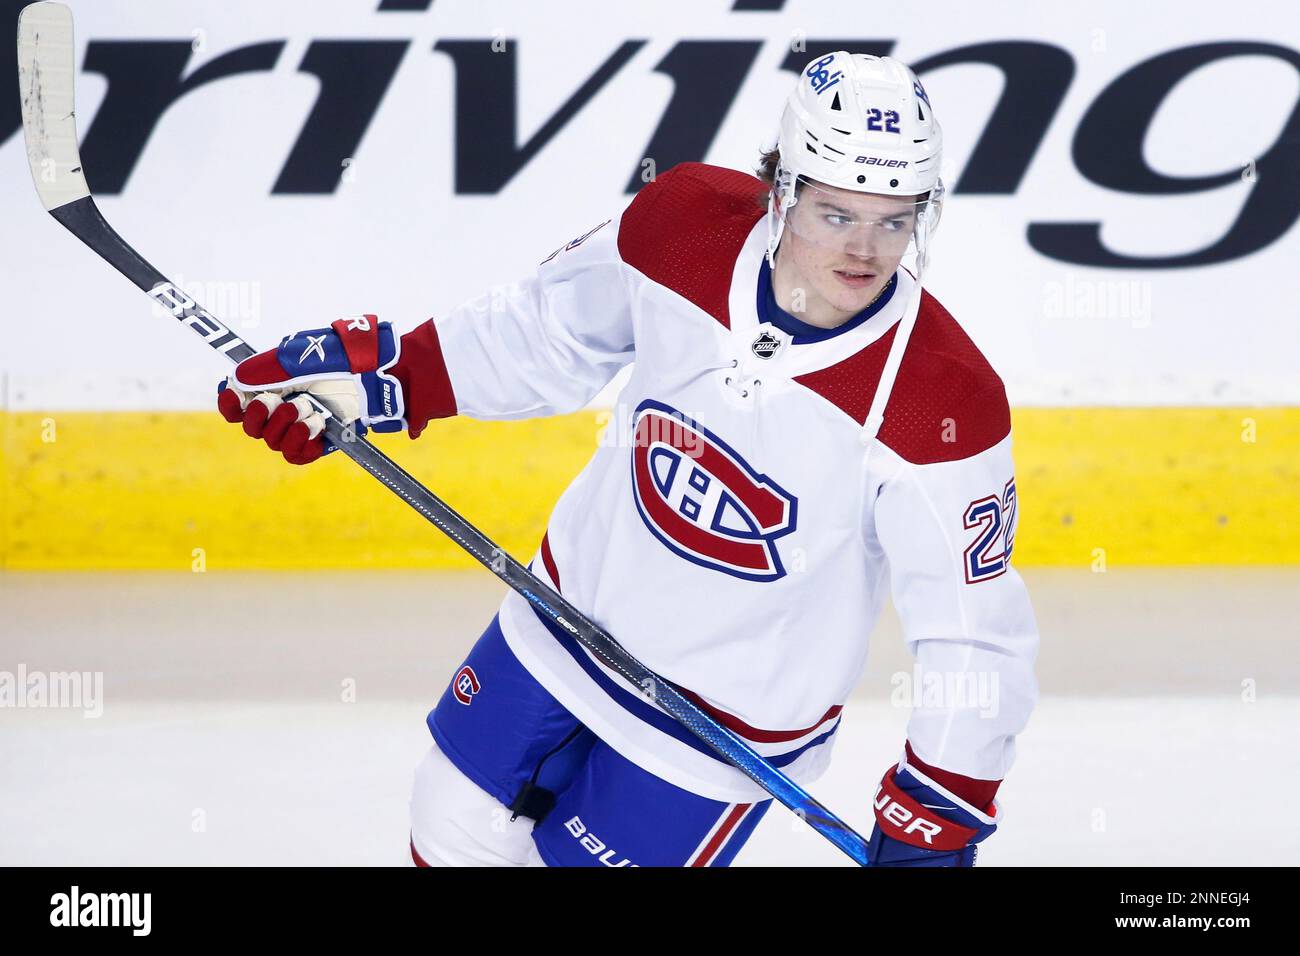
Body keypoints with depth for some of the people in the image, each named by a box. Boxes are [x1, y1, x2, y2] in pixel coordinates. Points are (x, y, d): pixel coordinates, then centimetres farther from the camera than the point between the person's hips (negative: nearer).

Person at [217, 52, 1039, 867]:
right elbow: (550, 333, 1)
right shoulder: (685, 223, -20)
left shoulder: (943, 404, -31)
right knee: (454, 832, 20)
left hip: (731, 717, -5)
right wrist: (377, 375, 0)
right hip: (574, 612, 5)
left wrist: (937, 818, -26)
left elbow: (975, 637, -23)